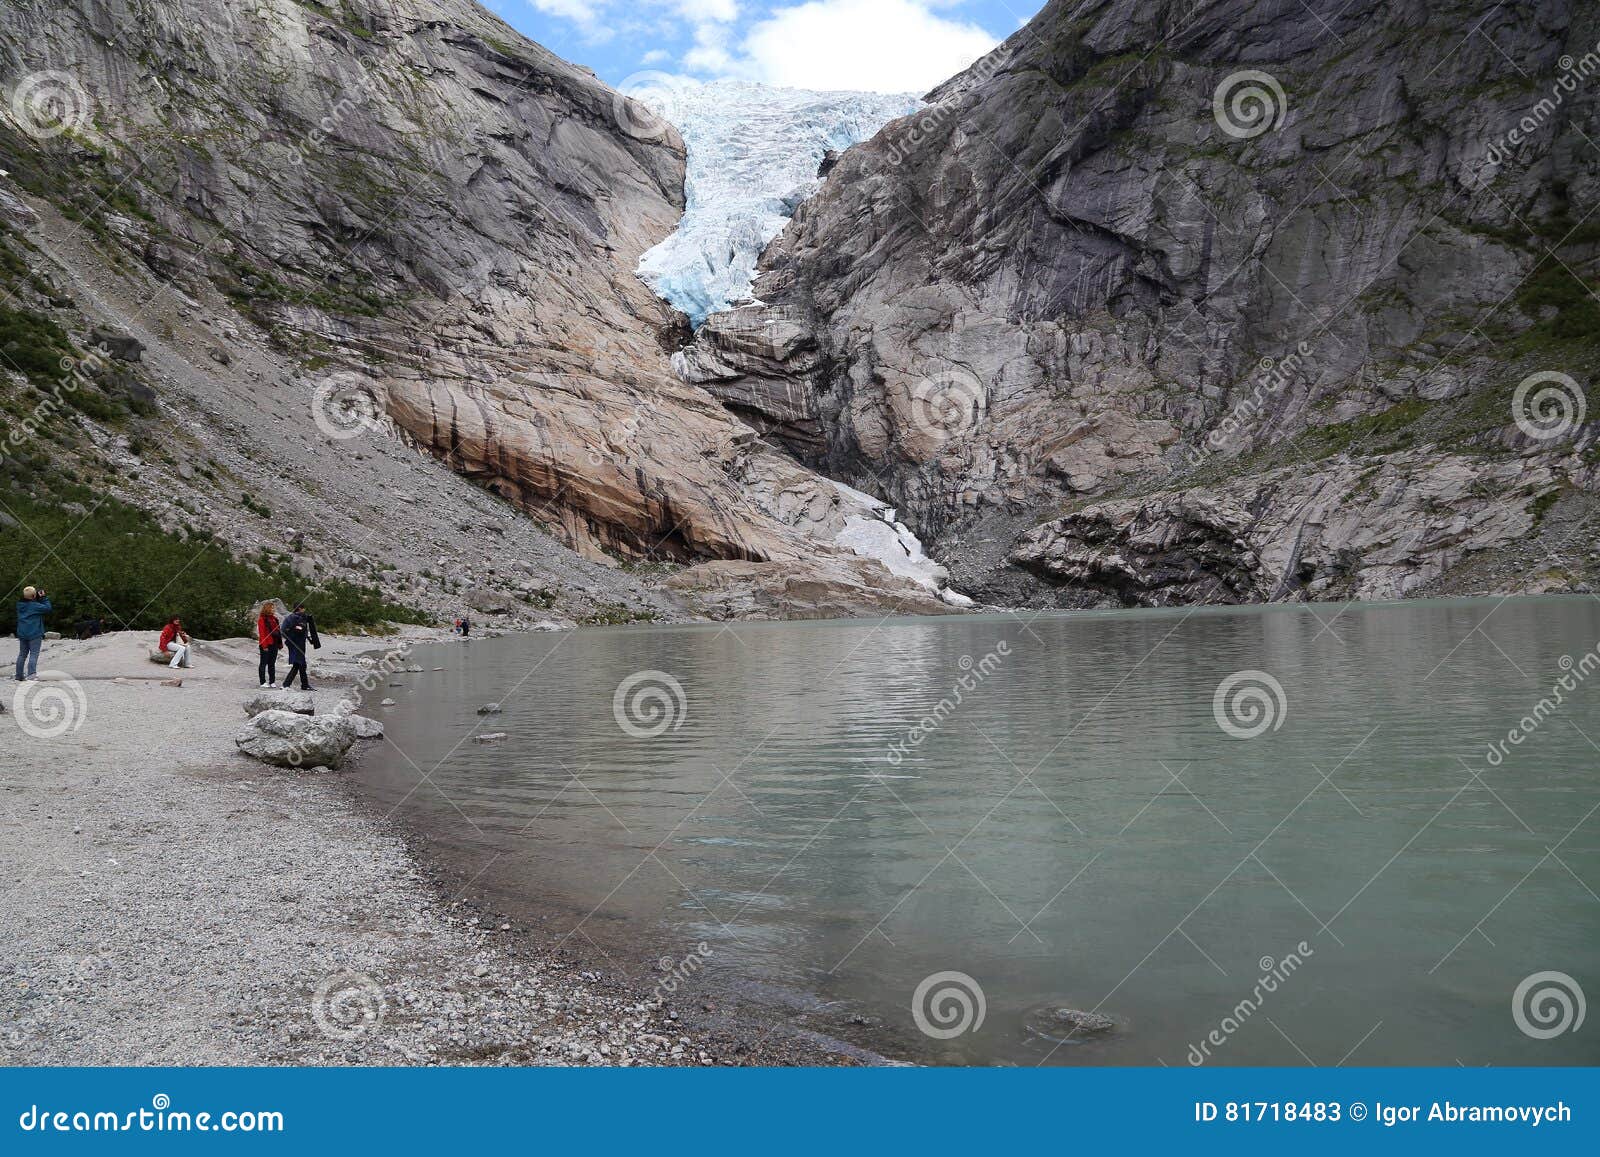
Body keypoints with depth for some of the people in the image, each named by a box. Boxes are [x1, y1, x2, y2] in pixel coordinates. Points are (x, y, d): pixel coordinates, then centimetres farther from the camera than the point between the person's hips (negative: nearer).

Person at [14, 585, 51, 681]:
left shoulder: (20, 605, 6)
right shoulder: (34, 605, -16)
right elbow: (48, 608, -12)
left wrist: (39, 599, 5)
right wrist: (44, 597, -4)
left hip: (22, 634, 7)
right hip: (34, 634, -7)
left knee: (22, 654, 15)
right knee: (34, 654, -7)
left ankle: (19, 675, 19)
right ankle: (31, 673, -20)